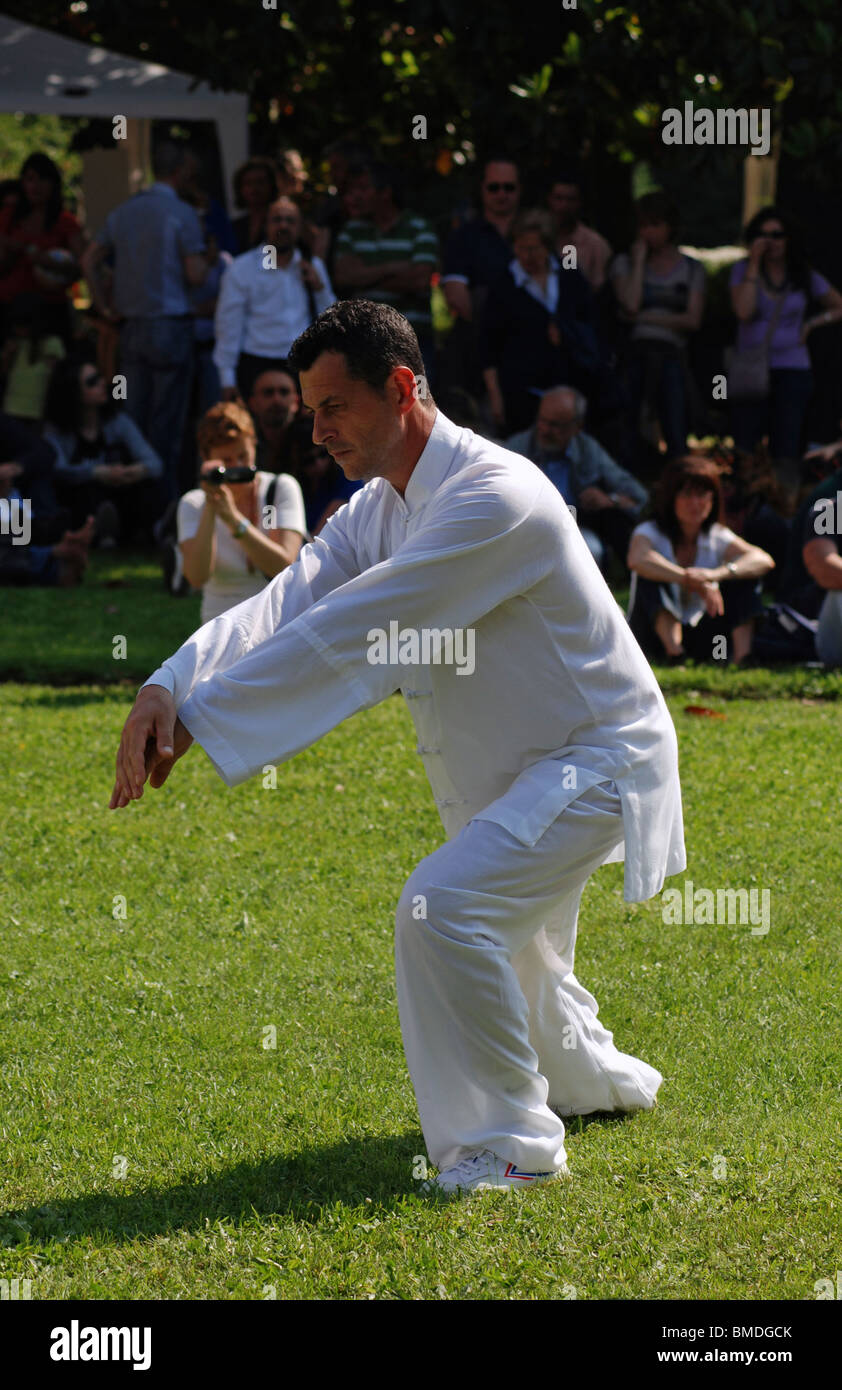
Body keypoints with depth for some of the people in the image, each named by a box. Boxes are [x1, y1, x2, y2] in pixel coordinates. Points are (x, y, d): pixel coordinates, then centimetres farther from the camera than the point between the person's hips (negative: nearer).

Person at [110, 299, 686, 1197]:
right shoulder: (377, 511, 2)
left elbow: (353, 632, -34)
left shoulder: (495, 500, -29)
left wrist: (200, 722, -35)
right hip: (506, 773, 10)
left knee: (445, 910, -26)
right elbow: (287, 604, -12)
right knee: (505, 944, 25)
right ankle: (596, 1079, 56)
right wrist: (167, 689, -32)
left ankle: (506, 1141, -10)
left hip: (594, 760, -10)